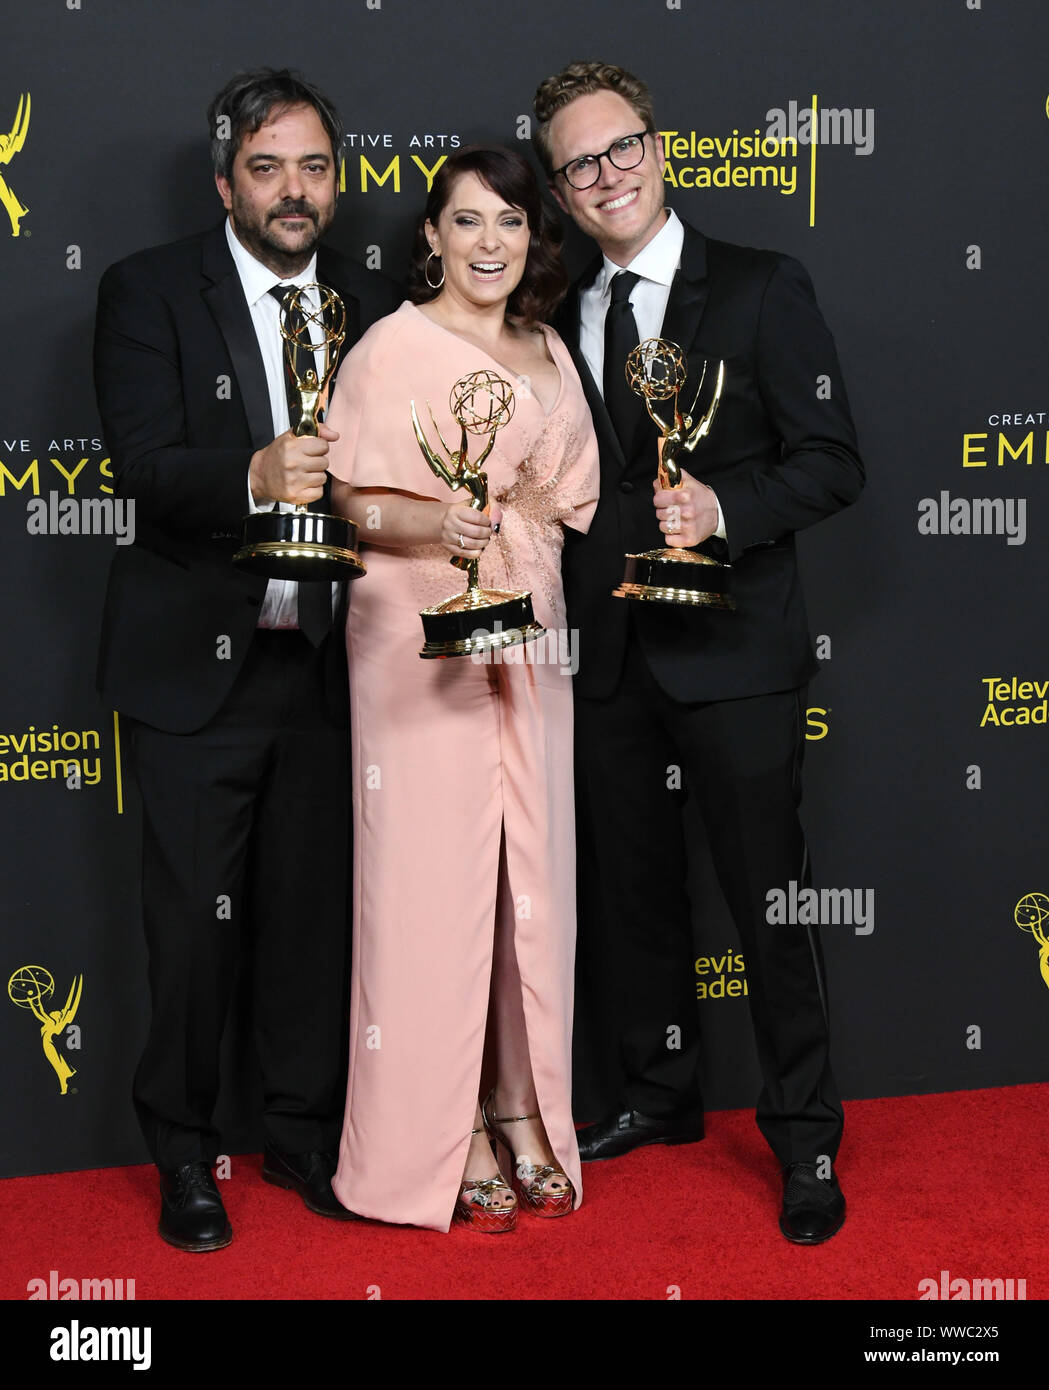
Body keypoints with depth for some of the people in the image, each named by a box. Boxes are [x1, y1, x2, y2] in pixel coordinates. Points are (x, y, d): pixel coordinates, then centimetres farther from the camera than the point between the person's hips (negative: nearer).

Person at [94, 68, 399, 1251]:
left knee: (313, 911, 12)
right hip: (195, 665, -3)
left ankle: (304, 1136, 29)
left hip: (323, 664, 4)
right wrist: (252, 477, -35)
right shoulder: (149, 292, -4)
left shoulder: (372, 309, 8)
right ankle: (184, 1155, 21)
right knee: (193, 921, 3)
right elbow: (143, 464, -18)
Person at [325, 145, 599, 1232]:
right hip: (420, 641, -6)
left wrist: (520, 510, 0)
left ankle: (521, 1112, 16)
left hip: (526, 638, 6)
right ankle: (447, 1135, 4)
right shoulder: (391, 348, -5)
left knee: (528, 867, 6)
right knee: (435, 874, -4)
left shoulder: (548, 357, 14)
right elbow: (351, 506, -9)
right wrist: (437, 525, -26)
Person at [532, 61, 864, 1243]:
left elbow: (832, 462, -5)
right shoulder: (557, 317, 11)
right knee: (628, 889, 15)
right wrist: (553, 632, 3)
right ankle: (654, 1094, 33)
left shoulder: (762, 290, -2)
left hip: (734, 654, -4)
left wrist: (725, 508, -20)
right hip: (607, 658, 5)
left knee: (769, 899, 0)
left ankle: (804, 1139, 14)